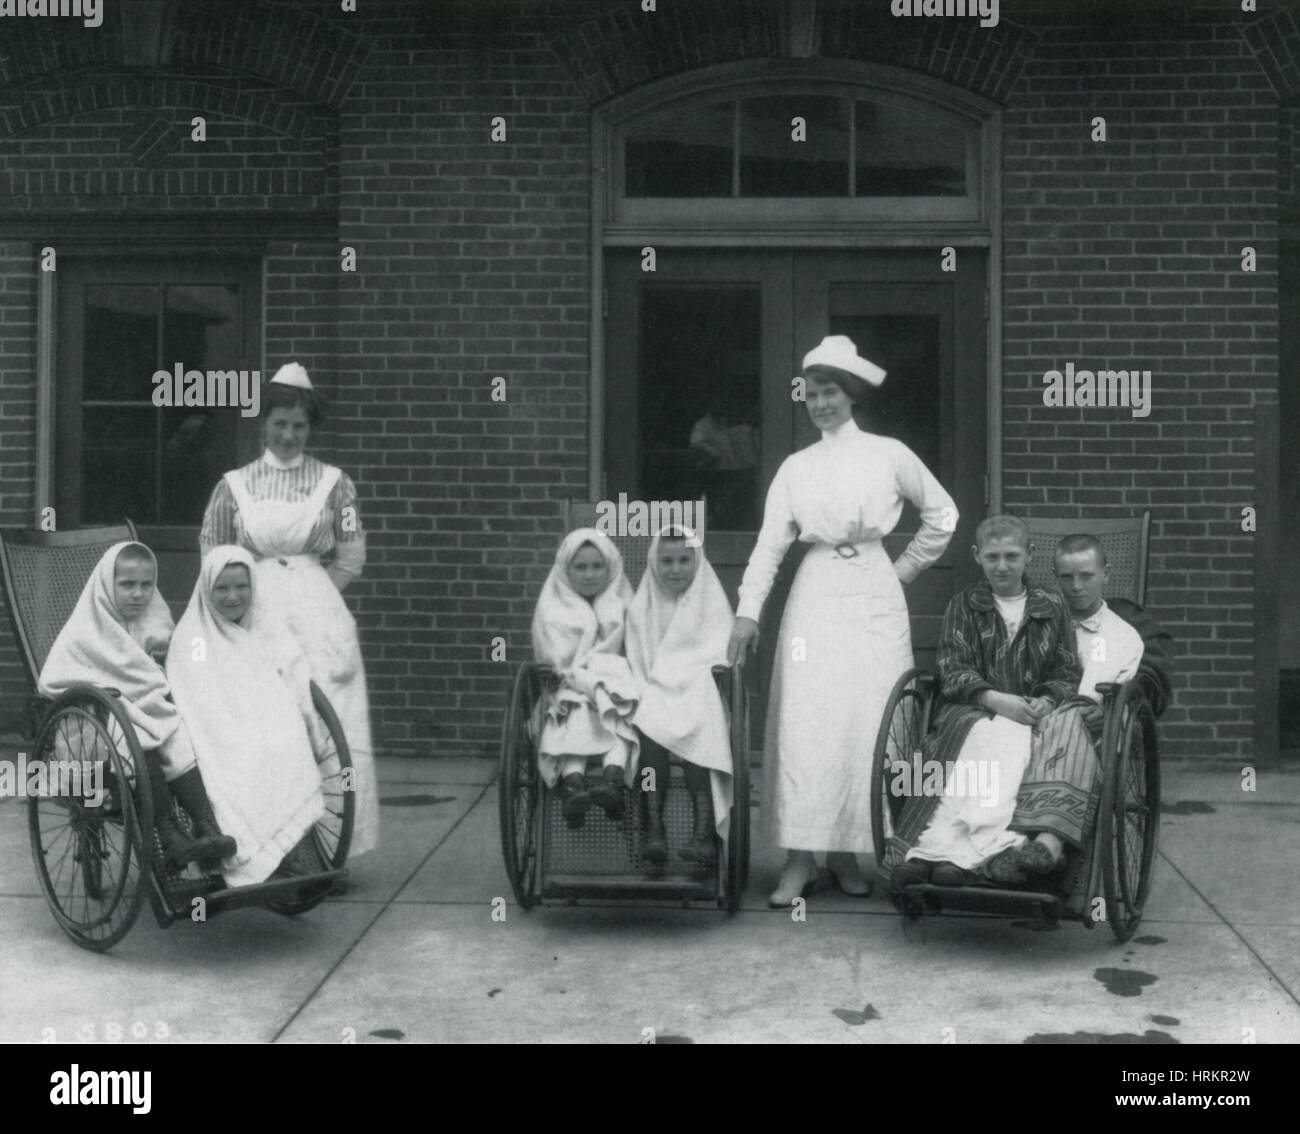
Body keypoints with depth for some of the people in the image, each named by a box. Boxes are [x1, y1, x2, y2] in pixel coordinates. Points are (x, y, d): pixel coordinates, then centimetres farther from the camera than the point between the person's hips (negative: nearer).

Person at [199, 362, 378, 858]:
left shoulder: (334, 483, 5)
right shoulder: (235, 485, 8)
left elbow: (351, 557, 5)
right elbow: (212, 554, 11)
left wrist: (309, 592, -1)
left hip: (318, 616, 0)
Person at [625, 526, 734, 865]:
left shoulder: (711, 603, 14)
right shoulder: (641, 608, 18)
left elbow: (719, 659, 5)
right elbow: (637, 664, 13)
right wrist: (650, 693, -7)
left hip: (698, 697, -1)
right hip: (654, 698, 1)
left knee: (697, 727, -35)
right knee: (649, 725, -33)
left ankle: (704, 833, -43)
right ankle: (653, 829, -39)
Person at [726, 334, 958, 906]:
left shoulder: (889, 455, 4)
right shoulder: (796, 467, 8)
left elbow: (942, 515, 13)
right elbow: (769, 542, 3)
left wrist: (906, 567, 8)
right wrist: (748, 611, -6)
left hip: (875, 600, 0)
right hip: (816, 597, 1)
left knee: (870, 721, -2)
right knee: (805, 723, -6)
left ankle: (846, 851, 9)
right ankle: (800, 856, -3)